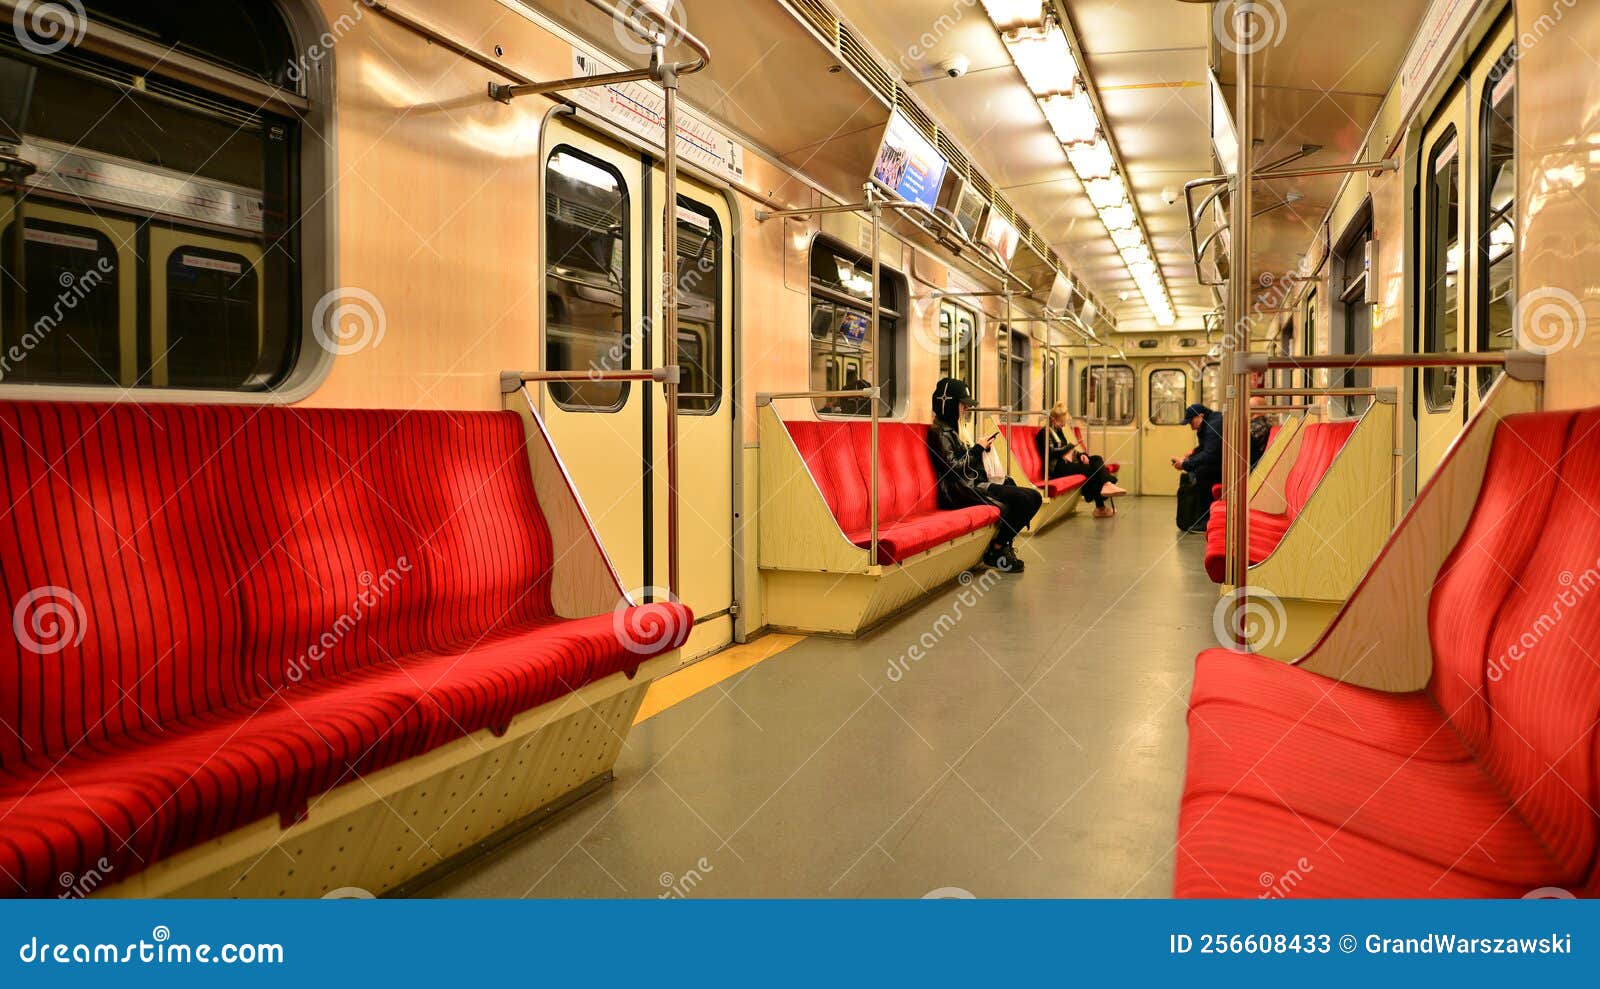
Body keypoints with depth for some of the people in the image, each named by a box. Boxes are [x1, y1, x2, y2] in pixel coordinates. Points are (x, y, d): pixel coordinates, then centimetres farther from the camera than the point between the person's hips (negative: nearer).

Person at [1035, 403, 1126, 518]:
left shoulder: (1059, 430, 21)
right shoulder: (1045, 432, -7)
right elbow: (1051, 452, -18)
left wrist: (1080, 454, 4)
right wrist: (1070, 446, -7)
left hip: (1066, 462, 9)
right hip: (1056, 467, -9)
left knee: (1097, 459, -10)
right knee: (1088, 468, -24)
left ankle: (1107, 484, -30)